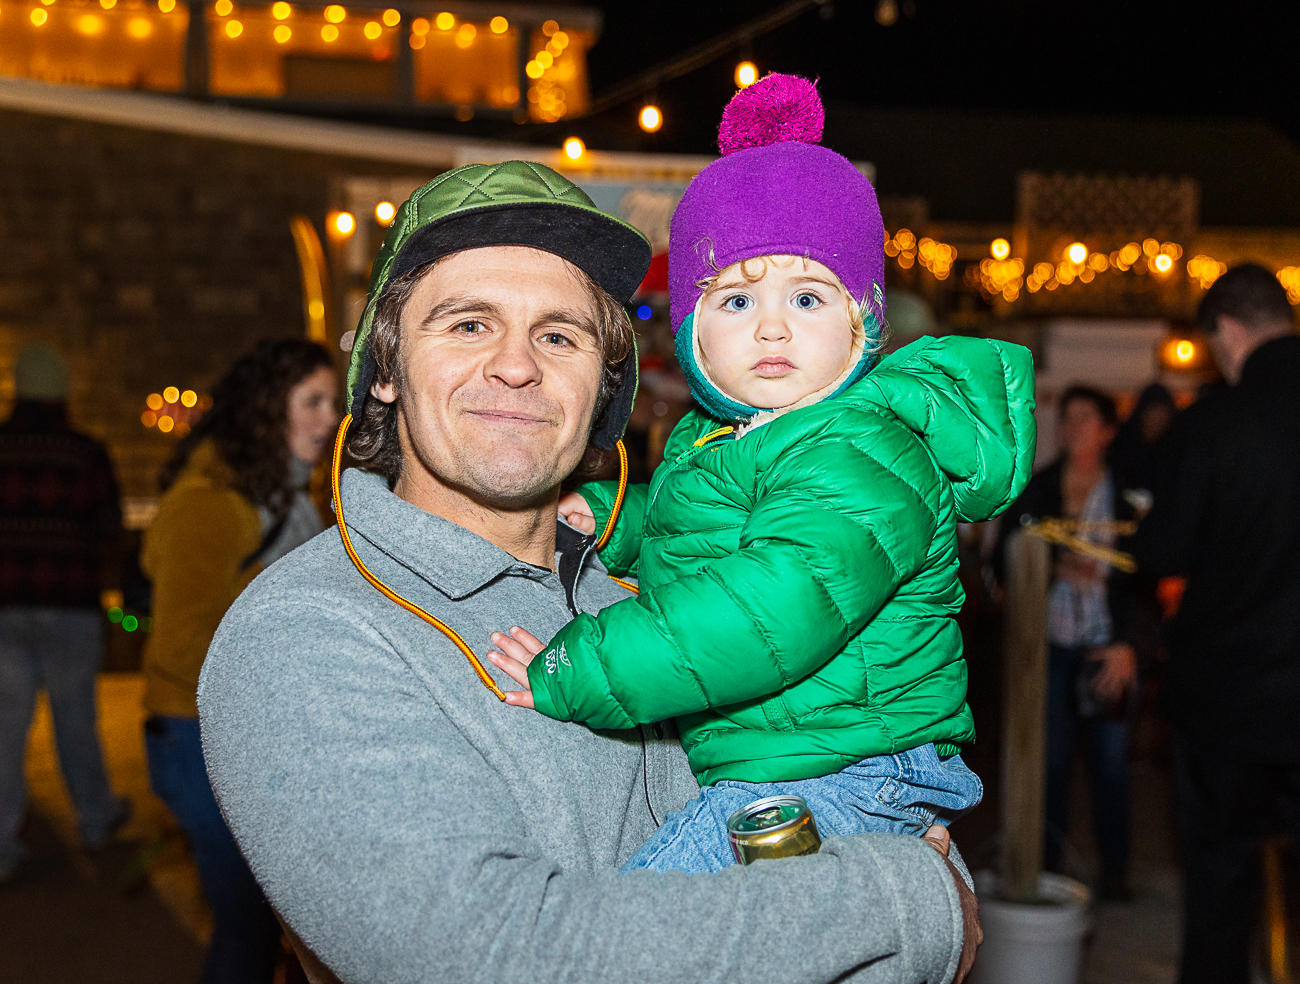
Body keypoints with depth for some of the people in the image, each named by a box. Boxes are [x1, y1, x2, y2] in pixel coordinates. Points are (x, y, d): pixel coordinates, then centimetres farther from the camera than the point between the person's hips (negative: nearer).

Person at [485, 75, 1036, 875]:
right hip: (744, 765, 10)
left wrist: (577, 673, -29)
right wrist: (604, 517, 12)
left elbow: (777, 612, -33)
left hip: (842, 772, -10)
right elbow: (673, 527, 34)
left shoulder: (864, 457, -19)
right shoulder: (717, 441, 13)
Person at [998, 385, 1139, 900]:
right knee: (1051, 760, 0)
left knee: (1111, 761, 1)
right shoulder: (1035, 489, 7)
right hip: (1051, 642, 1)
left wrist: (1125, 644, -6)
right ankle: (1046, 866, 11)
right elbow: (1006, 559, 6)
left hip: (1108, 646, -1)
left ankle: (1114, 871, 14)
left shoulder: (1125, 493, 3)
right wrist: (1057, 569, -11)